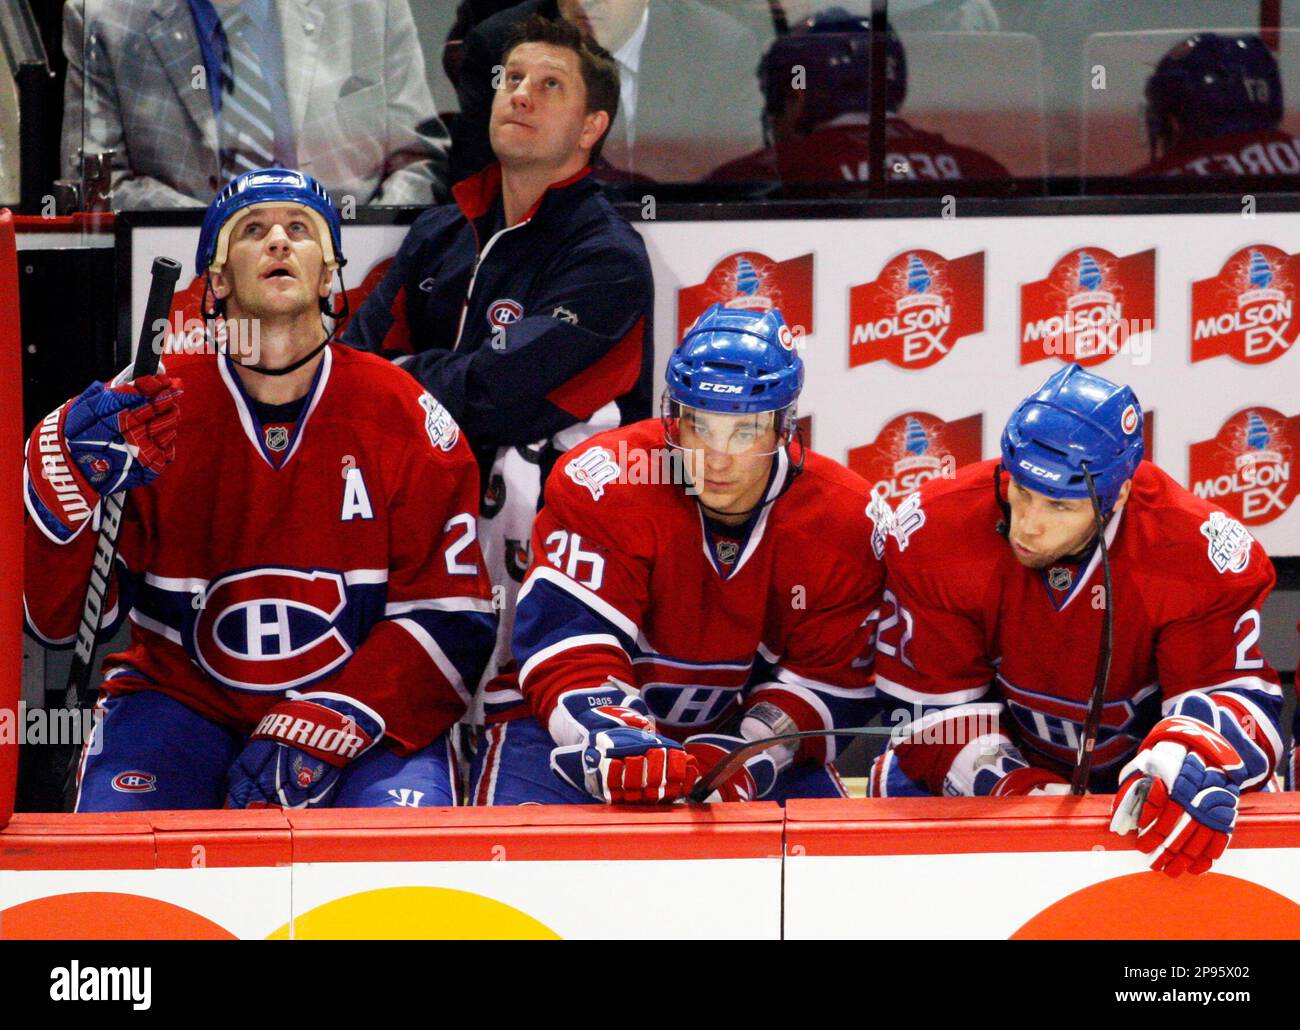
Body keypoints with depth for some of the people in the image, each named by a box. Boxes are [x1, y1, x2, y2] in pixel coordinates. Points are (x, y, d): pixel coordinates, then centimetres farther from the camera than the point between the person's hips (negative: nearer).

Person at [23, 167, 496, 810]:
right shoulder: (151, 409, -4)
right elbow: (55, 619, -6)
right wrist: (69, 481, -26)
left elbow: (451, 618, -4)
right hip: (186, 701, 0)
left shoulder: (403, 416, -2)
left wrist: (318, 733, -16)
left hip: (366, 713, 0)